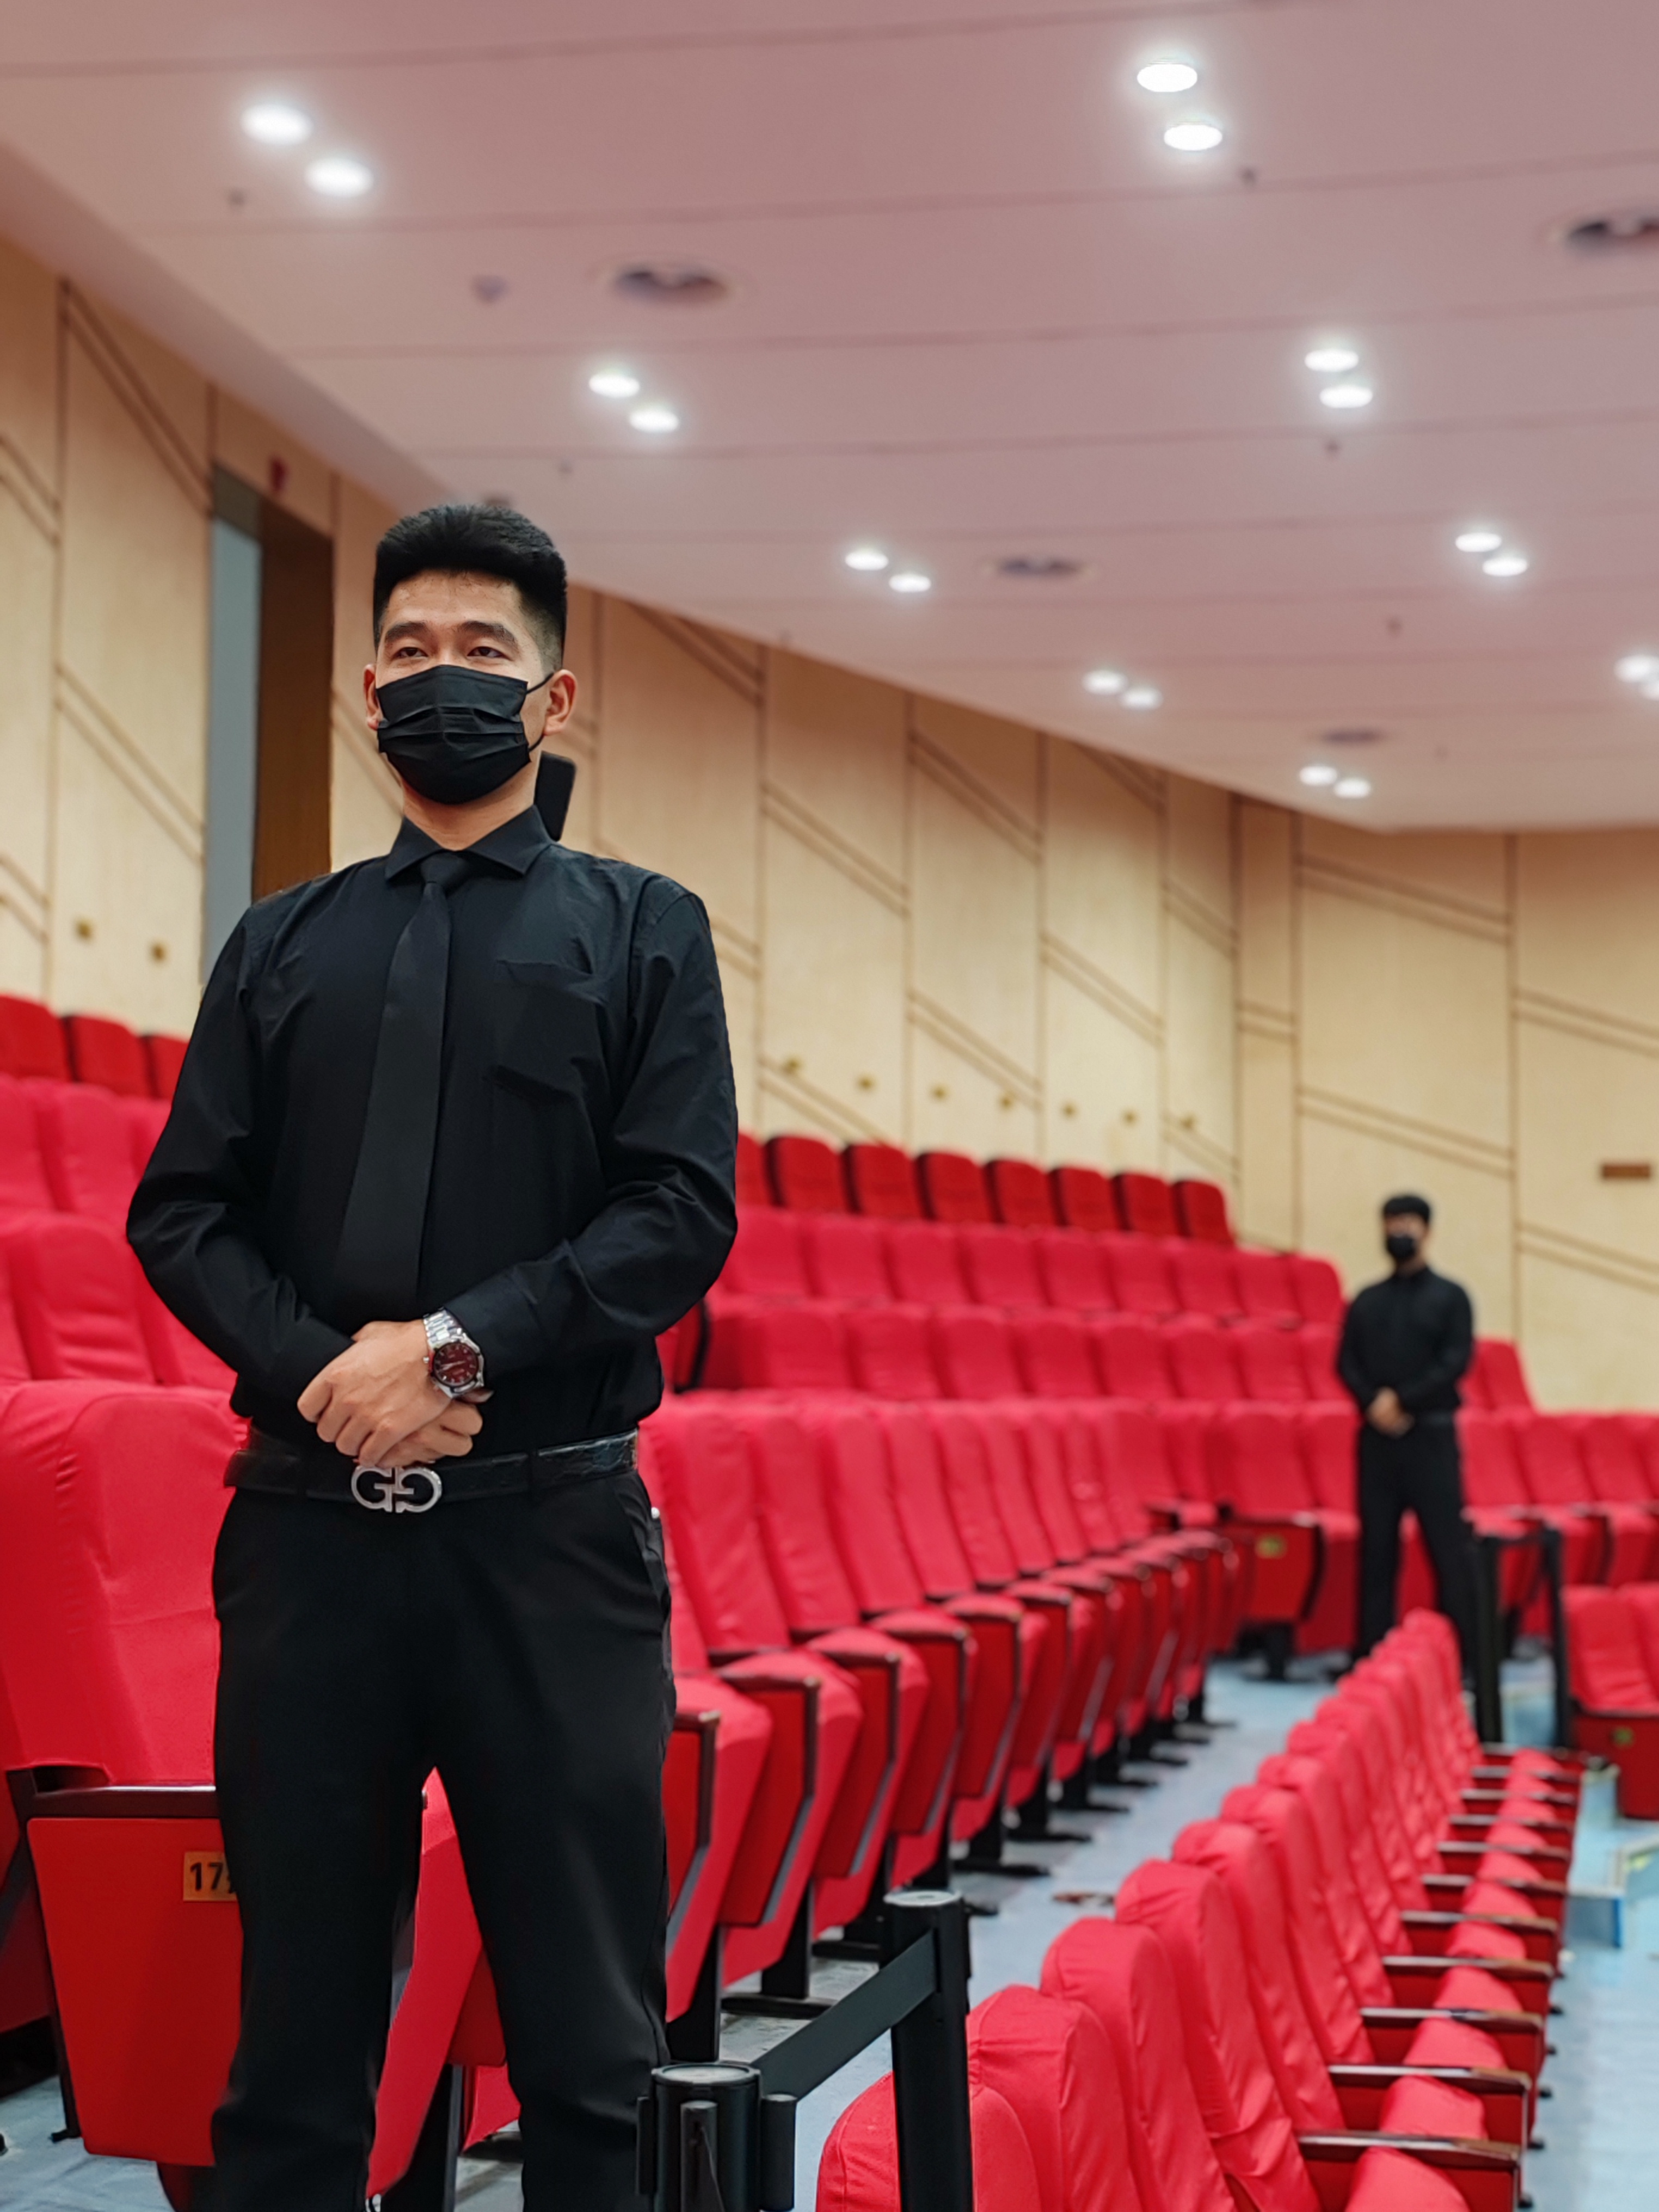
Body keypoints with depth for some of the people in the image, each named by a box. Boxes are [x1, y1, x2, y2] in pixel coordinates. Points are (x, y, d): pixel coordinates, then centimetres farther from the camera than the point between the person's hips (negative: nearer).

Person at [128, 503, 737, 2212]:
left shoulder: (642, 933, 9)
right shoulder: (282, 947, 15)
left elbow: (683, 1214, -3)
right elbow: (181, 1212, 7)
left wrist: (456, 1344, -15)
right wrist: (316, 1374, -11)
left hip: (551, 1527, -2)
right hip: (311, 1519, 2)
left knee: (588, 2036, 3)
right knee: (297, 2023, 7)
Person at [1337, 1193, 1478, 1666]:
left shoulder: (1449, 1297, 5)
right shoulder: (1368, 1302, 14)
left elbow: (1457, 1361, -6)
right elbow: (1347, 1362, 7)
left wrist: (1402, 1401, -14)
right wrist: (1373, 1403, -12)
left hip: (1431, 1435, -3)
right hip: (1377, 1436, 3)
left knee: (1448, 1544, -5)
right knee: (1377, 1547, 3)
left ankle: (1467, 1653, -3)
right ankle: (1371, 1652, 6)